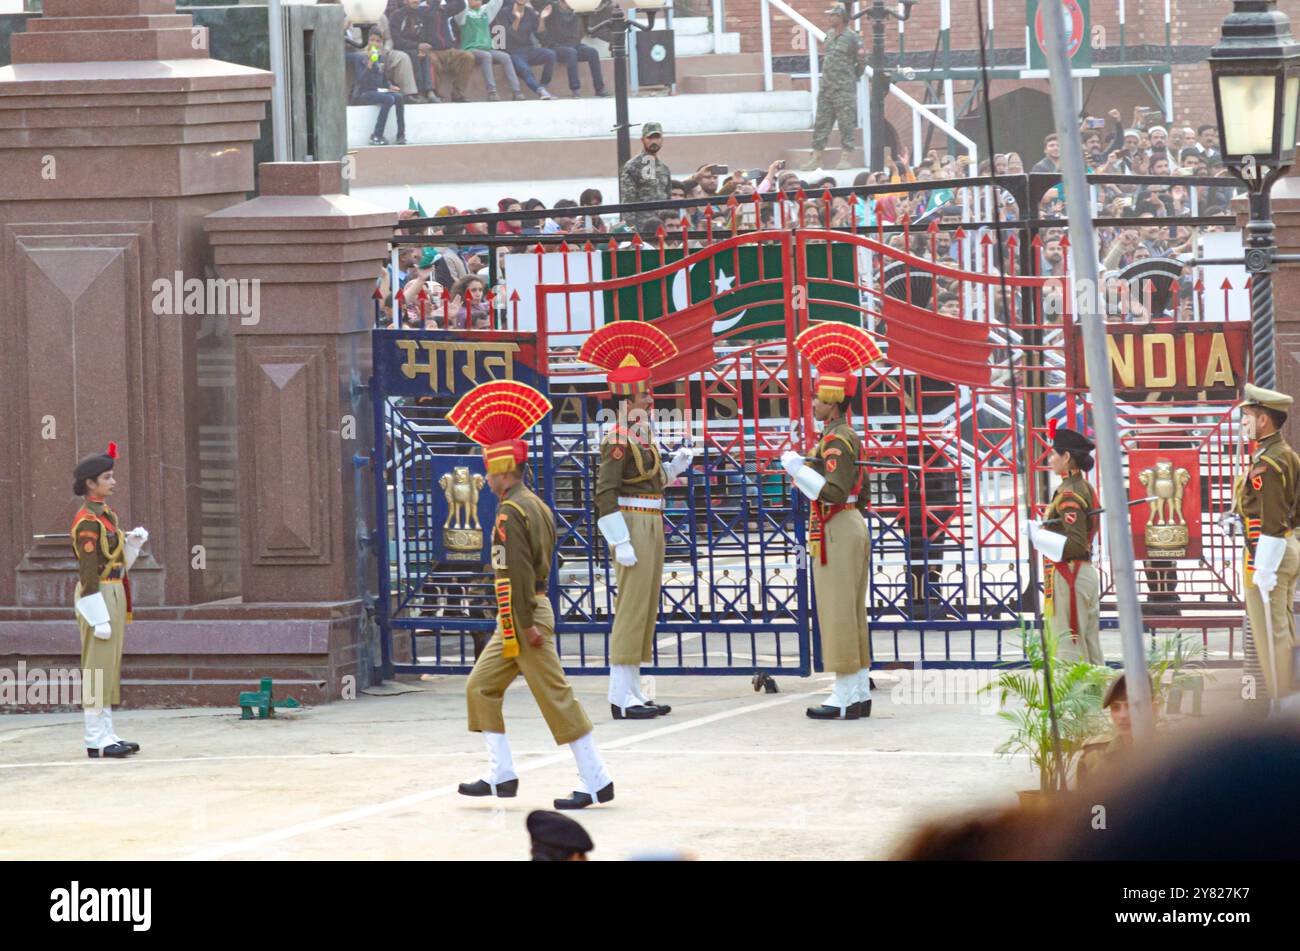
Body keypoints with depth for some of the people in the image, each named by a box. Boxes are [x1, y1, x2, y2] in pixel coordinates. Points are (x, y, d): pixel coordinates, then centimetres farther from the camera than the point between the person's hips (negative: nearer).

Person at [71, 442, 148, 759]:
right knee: (98, 668, -7)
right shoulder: (87, 521, -15)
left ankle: (106, 734, 15)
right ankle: (96, 741, -5)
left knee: (110, 667, 11)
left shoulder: (107, 516, 14)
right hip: (98, 599, -10)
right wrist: (99, 617, -21)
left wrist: (133, 542, 2)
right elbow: (89, 572, -19)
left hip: (114, 596, 10)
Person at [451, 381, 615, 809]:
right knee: (481, 686, 13)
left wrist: (525, 624, -21)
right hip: (535, 606, 10)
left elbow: (518, 572, -21)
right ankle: (501, 775, 12)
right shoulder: (536, 505, 12)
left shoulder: (510, 512, -17)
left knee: (555, 695, -7)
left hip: (523, 613, -10)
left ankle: (596, 781, -5)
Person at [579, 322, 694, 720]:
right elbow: (605, 494, -19)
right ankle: (622, 697, -9)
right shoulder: (619, 438, -14)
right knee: (631, 608, -9)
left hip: (650, 527, 10)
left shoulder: (641, 435, 15)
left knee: (645, 610, 11)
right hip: (634, 527, -10)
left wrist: (673, 468, 8)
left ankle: (631, 691, 15)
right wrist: (622, 543, -23)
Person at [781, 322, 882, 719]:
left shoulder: (836, 440, -16)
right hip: (854, 527, 10)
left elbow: (833, 492, -24)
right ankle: (859, 694, 14)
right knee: (853, 616, 12)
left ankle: (844, 697, -7)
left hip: (837, 533, -10)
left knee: (838, 614, -8)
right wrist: (801, 470, 21)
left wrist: (796, 466, -18)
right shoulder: (847, 436, 15)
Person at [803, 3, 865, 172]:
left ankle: (847, 157, 2)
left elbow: (862, 62, -7)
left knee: (846, 124, -2)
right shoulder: (830, 34, 11)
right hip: (826, 87, 7)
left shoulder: (852, 38, -11)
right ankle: (816, 156, 11)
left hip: (844, 90, -7)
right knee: (821, 122, 8)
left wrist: (851, 78, 1)